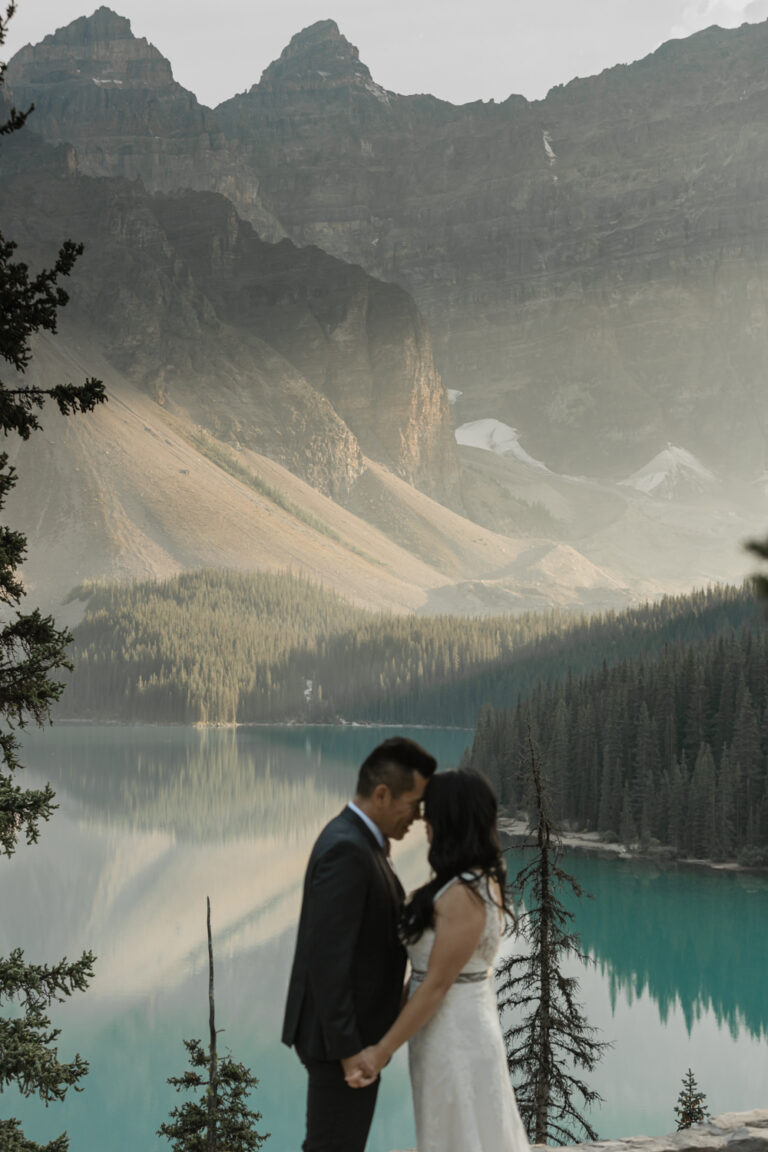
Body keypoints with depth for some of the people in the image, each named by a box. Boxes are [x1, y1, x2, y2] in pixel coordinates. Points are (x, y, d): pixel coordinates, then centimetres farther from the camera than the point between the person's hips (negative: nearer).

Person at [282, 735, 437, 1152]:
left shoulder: (351, 841, 8)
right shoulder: (346, 852, -25)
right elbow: (326, 959, -26)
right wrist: (349, 1050, -23)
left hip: (347, 1028, 10)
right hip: (342, 1036, -10)